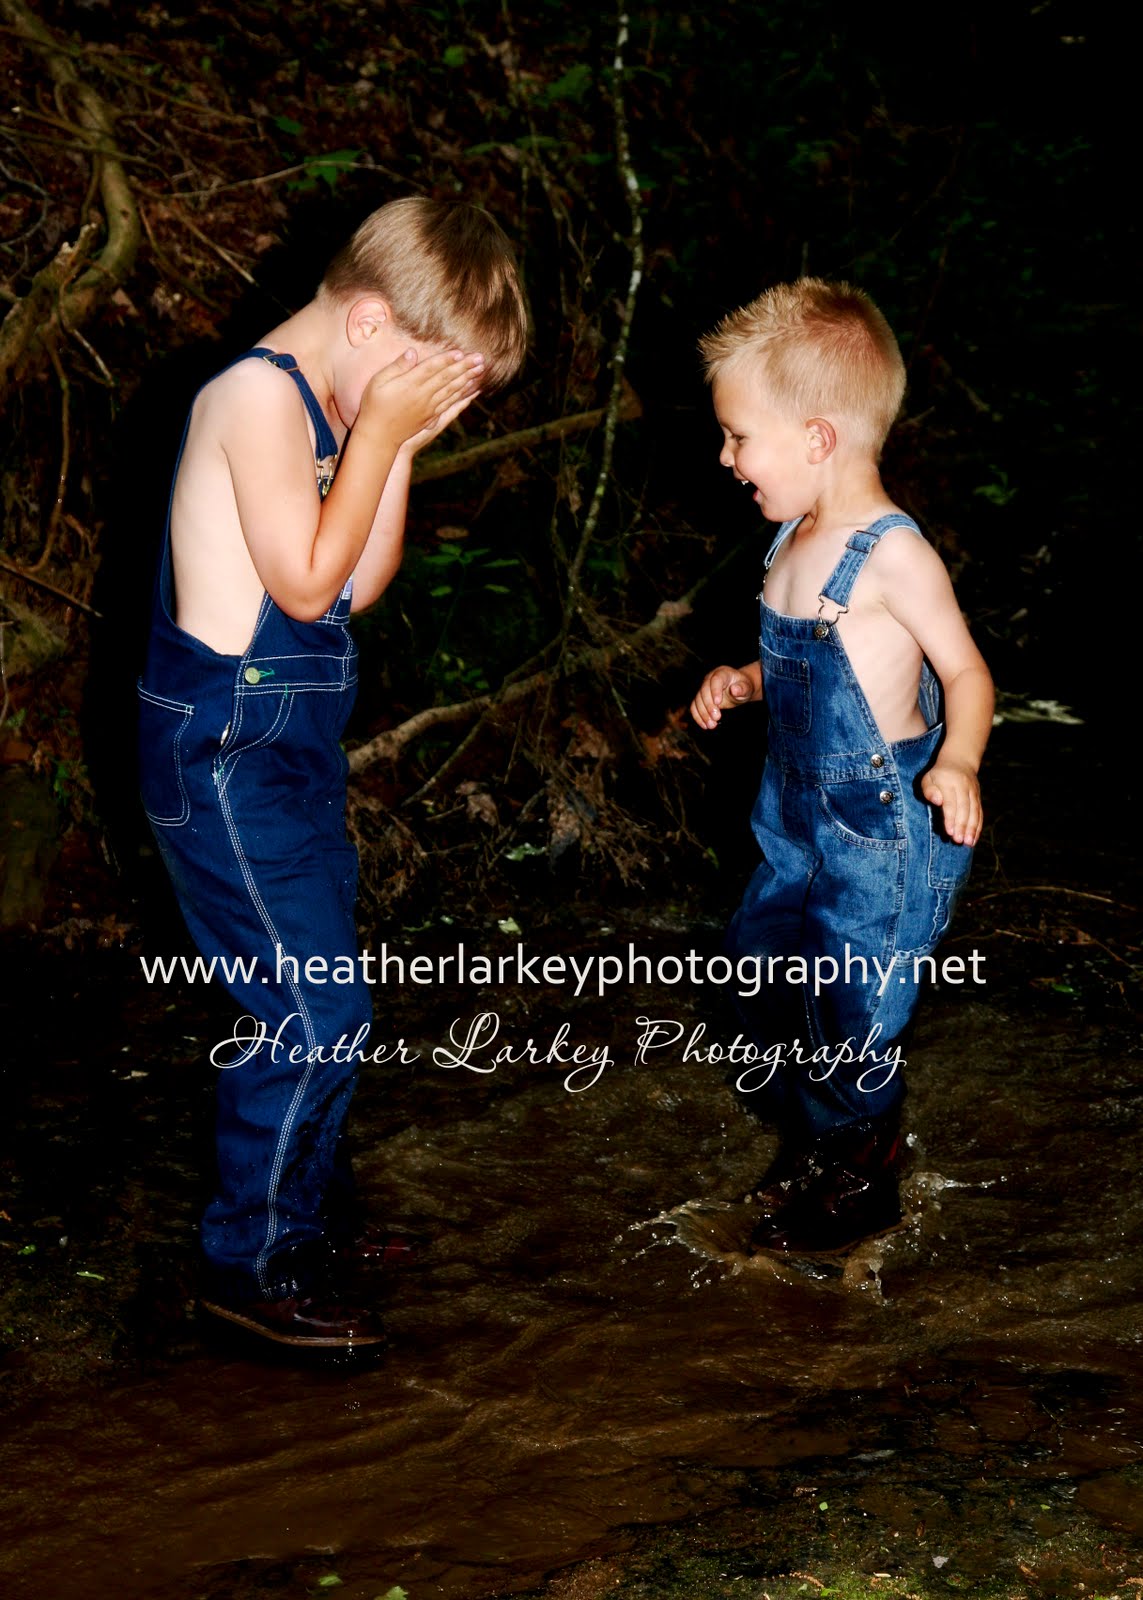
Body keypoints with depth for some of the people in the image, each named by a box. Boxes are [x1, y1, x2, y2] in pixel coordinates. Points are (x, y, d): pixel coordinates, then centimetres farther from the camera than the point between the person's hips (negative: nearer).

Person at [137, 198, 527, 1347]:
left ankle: (314, 1218, 34)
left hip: (289, 742, 10)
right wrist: (378, 433, -16)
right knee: (314, 1014, -6)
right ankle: (251, 1265, 9)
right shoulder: (261, 394, -17)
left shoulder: (325, 403, 11)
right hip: (227, 747, -10)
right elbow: (306, 581, -21)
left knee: (321, 999, 18)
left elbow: (359, 587, 11)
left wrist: (399, 449, 1)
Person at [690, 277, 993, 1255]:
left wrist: (957, 764, -32)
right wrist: (741, 683, 4)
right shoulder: (798, 540, 5)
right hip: (802, 817, 9)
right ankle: (810, 1135, 42)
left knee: (854, 1005, 2)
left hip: (883, 826, -9)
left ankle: (857, 1188, 24)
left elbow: (966, 672, -16)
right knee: (763, 957, 20)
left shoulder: (891, 555, -21)